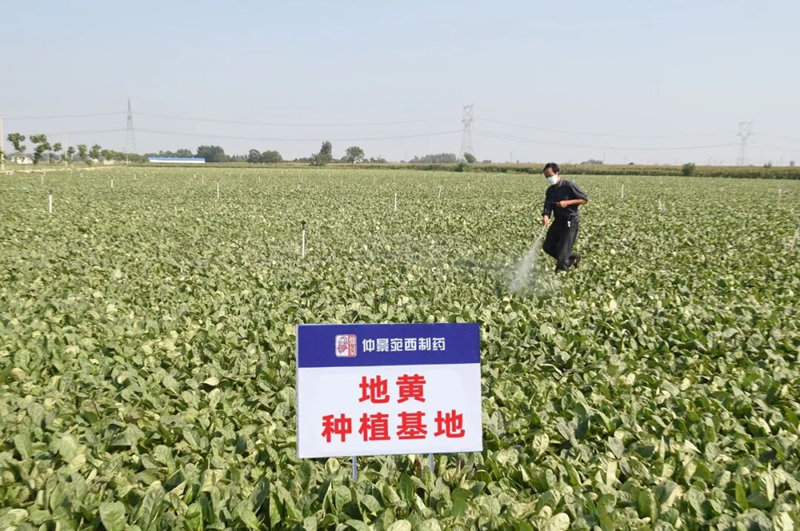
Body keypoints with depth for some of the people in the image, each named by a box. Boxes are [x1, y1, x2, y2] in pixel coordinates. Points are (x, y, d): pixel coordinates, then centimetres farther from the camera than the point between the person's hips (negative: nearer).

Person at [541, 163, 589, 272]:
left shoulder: (569, 185, -14)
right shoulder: (550, 190, 4)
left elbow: (585, 199, -11)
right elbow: (547, 207, -4)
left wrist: (567, 202, -21)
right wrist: (545, 217, -27)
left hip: (570, 221, -7)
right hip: (558, 221, 8)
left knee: (563, 250, -9)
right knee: (547, 246, 11)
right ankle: (573, 258, 28)